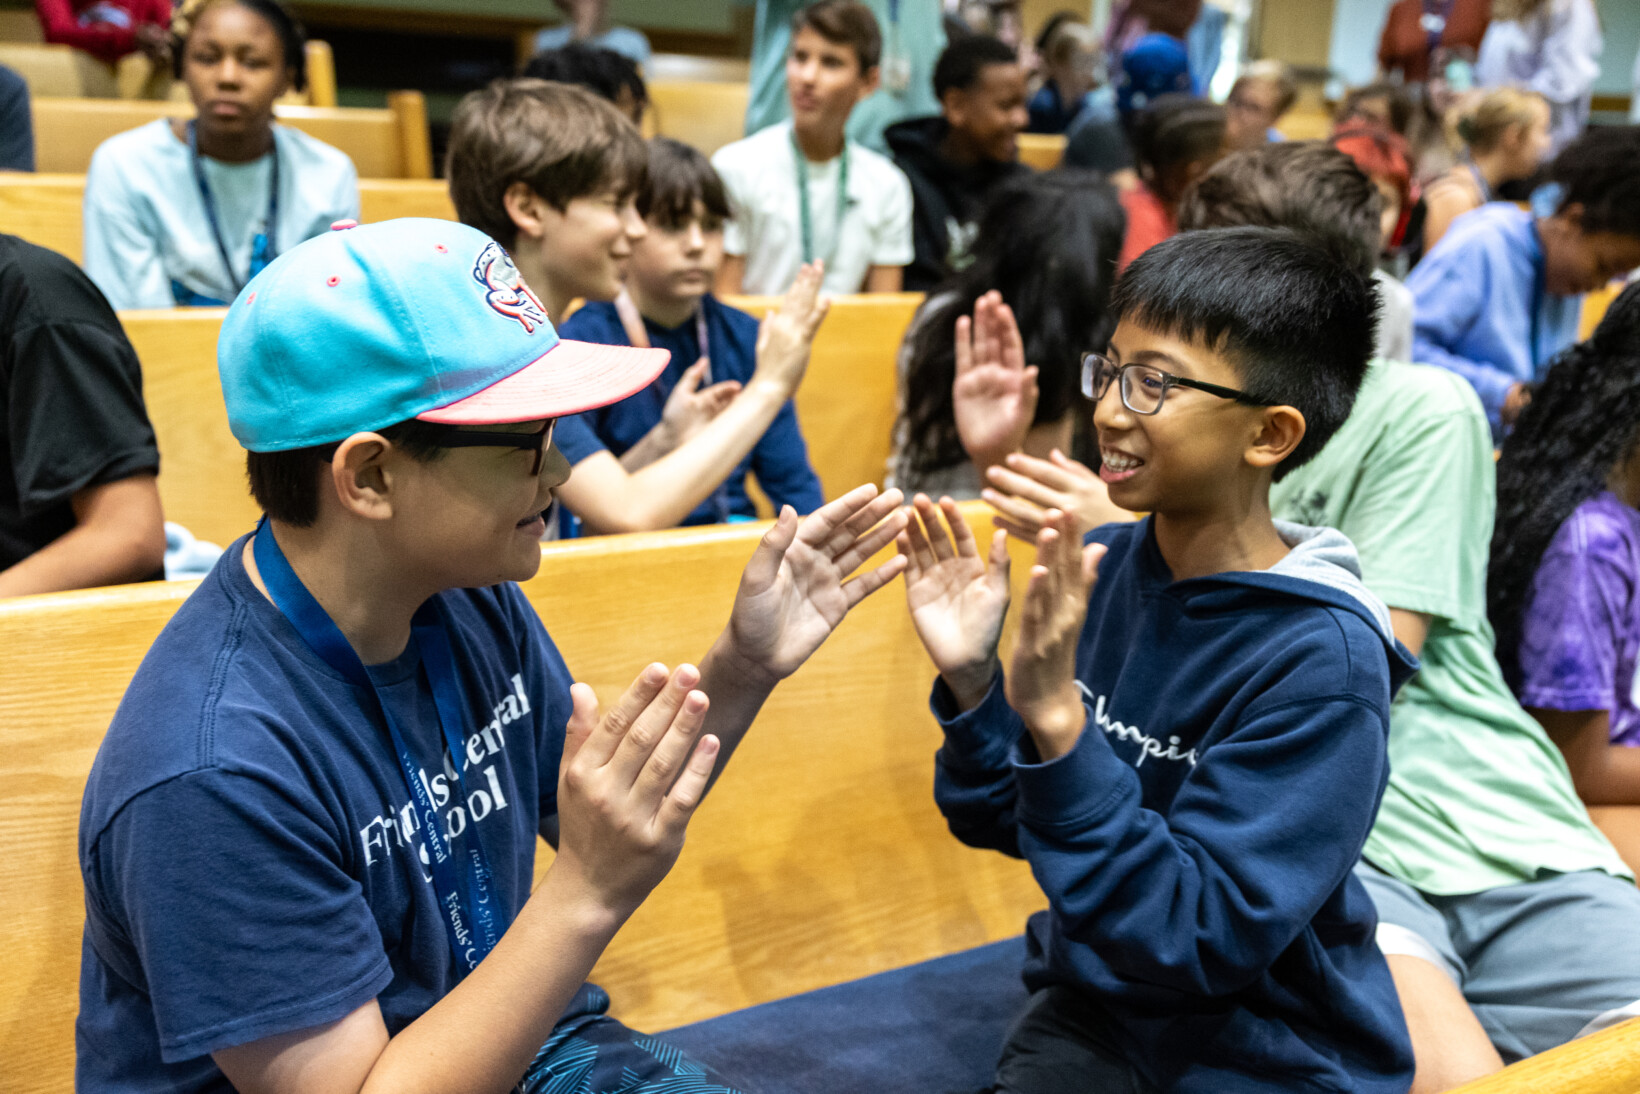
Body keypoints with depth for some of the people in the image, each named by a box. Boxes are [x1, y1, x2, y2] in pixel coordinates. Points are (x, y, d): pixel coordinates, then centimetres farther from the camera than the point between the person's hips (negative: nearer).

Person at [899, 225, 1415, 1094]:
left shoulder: (1320, 663, -20)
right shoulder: (1102, 565, -5)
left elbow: (1198, 941, -24)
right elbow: (1006, 823, 3)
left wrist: (1057, 719, -32)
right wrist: (970, 678, -14)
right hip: (1089, 1013, 4)